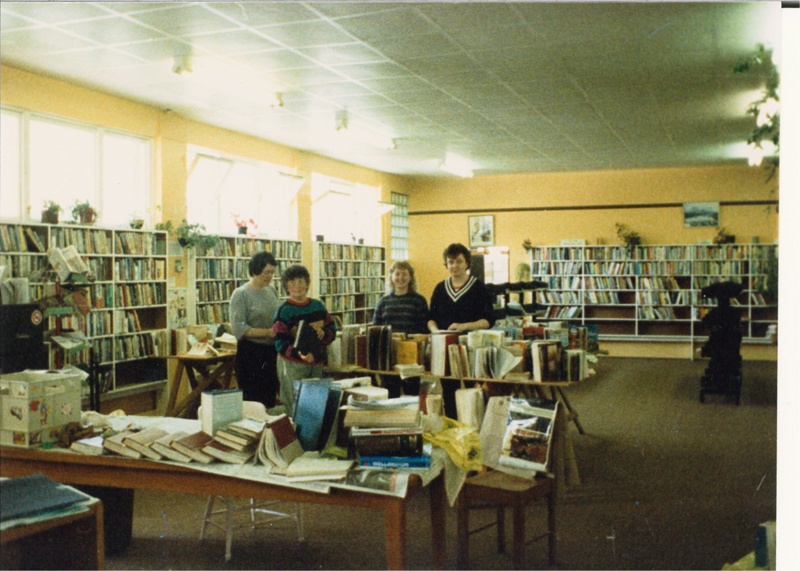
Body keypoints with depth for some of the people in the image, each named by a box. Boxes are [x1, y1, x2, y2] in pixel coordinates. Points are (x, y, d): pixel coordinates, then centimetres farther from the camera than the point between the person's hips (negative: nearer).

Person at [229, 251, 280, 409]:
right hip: (251, 353, -6)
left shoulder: (272, 290, 8)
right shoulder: (241, 294, -10)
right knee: (252, 401, 1)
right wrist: (268, 332, -22)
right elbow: (238, 329, -17)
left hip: (272, 351, 6)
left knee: (270, 400, 14)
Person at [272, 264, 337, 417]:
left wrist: (324, 333, -11)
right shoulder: (284, 310, -6)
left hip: (317, 363, 5)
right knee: (295, 406, -6)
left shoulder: (318, 306, 9)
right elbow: (280, 342, -10)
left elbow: (332, 328, 13)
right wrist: (298, 353, -27)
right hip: (293, 365, -5)